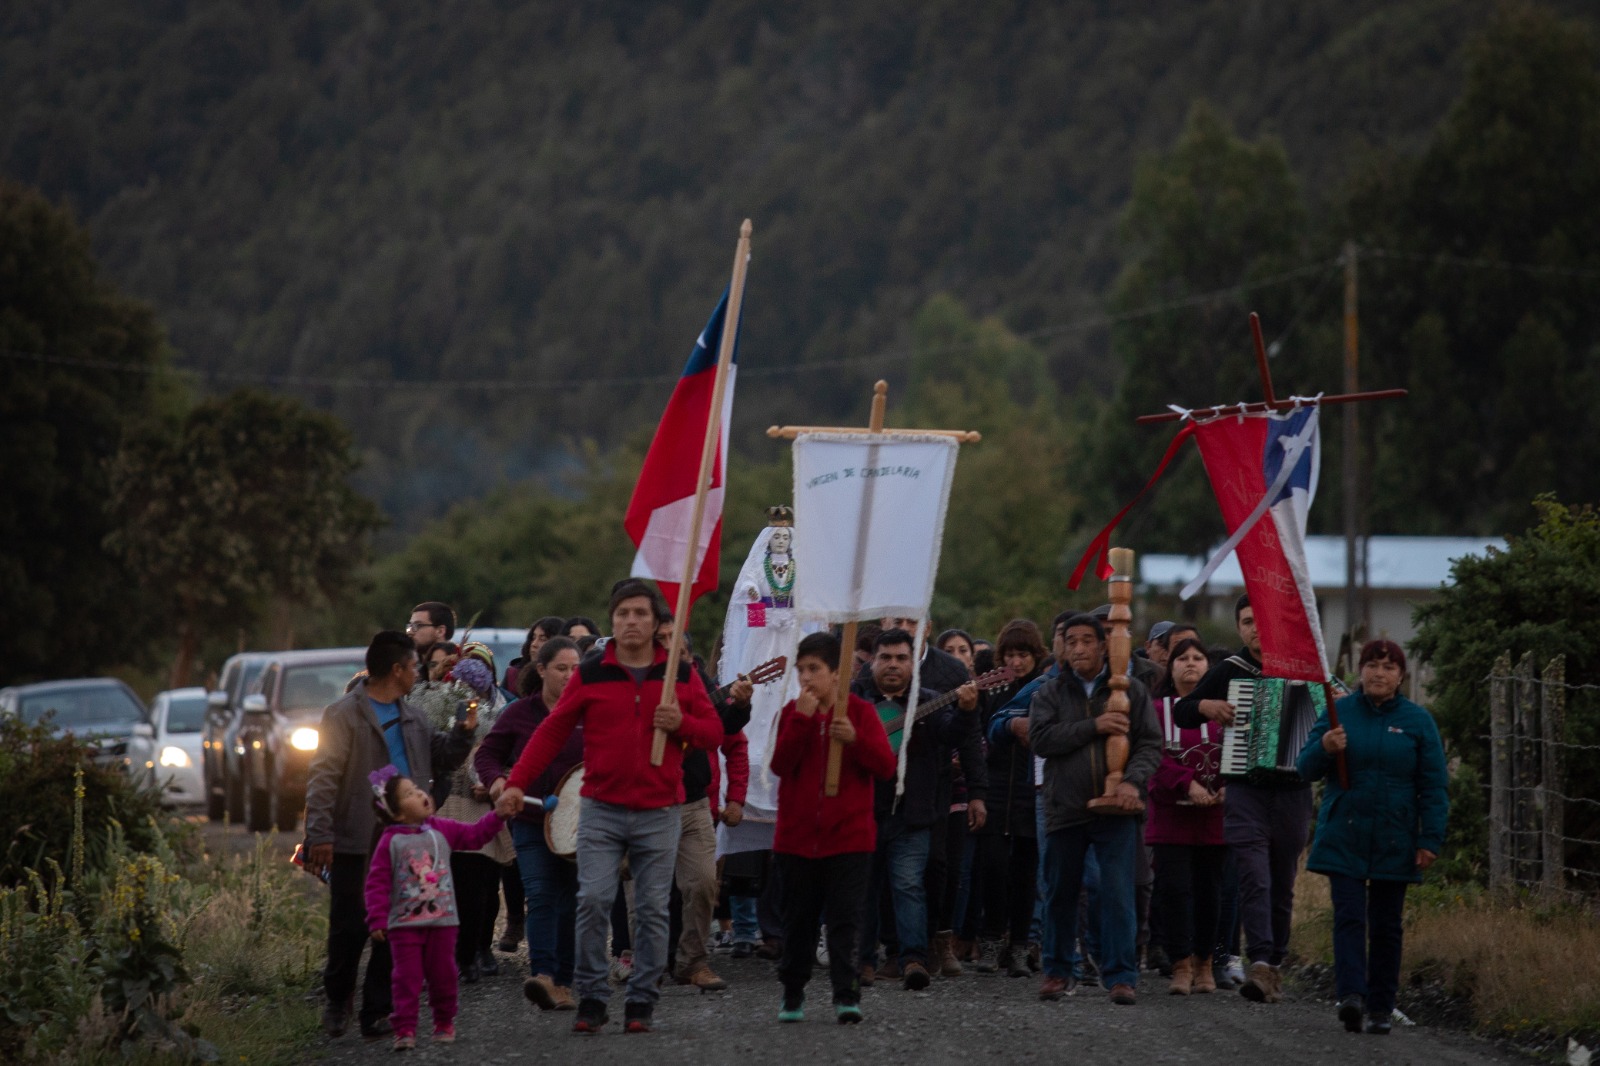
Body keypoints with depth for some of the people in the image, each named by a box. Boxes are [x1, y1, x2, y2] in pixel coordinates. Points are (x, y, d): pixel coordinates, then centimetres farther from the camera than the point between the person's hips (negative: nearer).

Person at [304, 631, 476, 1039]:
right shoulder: (344, 714, -7)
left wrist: (464, 731, 6)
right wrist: (320, 836, -19)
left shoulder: (413, 718, 15)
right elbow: (323, 778, -11)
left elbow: (440, 760, 23)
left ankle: (377, 1012, 12)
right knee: (350, 928, 0)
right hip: (355, 845, -6)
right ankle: (338, 998, 22)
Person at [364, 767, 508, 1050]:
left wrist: (497, 816, -3)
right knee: (407, 978, -5)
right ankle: (405, 1029, -3)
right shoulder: (390, 841, -8)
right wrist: (377, 920, -14)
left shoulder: (442, 830, 3)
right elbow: (377, 883, -8)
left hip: (442, 920, 3)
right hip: (404, 923, -3)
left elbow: (474, 835, 11)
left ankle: (444, 1024, 23)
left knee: (443, 976, 9)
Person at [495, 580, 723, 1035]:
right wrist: (516, 783, -4)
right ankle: (590, 999, -2)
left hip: (659, 814, 1)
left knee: (653, 909, 2)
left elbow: (713, 732, 9)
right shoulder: (589, 675, 4)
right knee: (593, 901, -10)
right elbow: (552, 731, 5)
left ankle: (642, 1002, 11)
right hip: (601, 810, -1)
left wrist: (681, 723, -12)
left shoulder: (681, 675, 6)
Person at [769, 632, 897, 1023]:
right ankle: (792, 994, 20)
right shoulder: (792, 712, 5)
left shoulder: (860, 712, 1)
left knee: (844, 918, -7)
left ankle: (846, 995, -8)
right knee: (798, 919, 9)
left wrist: (855, 740, -21)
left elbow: (886, 767, -5)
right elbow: (780, 764, -8)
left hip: (848, 837, -2)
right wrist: (802, 718, -16)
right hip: (797, 836, 2)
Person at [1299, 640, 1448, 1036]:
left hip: (1394, 840, 0)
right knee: (1349, 917, -12)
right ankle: (1351, 995, -22)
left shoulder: (1418, 721, 3)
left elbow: (1434, 786, 3)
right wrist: (1324, 748, -17)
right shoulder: (1340, 712, 4)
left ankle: (1381, 1008, 11)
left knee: (1386, 926, 6)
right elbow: (1306, 769, 5)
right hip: (1344, 837, 0)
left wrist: (1431, 839, -5)